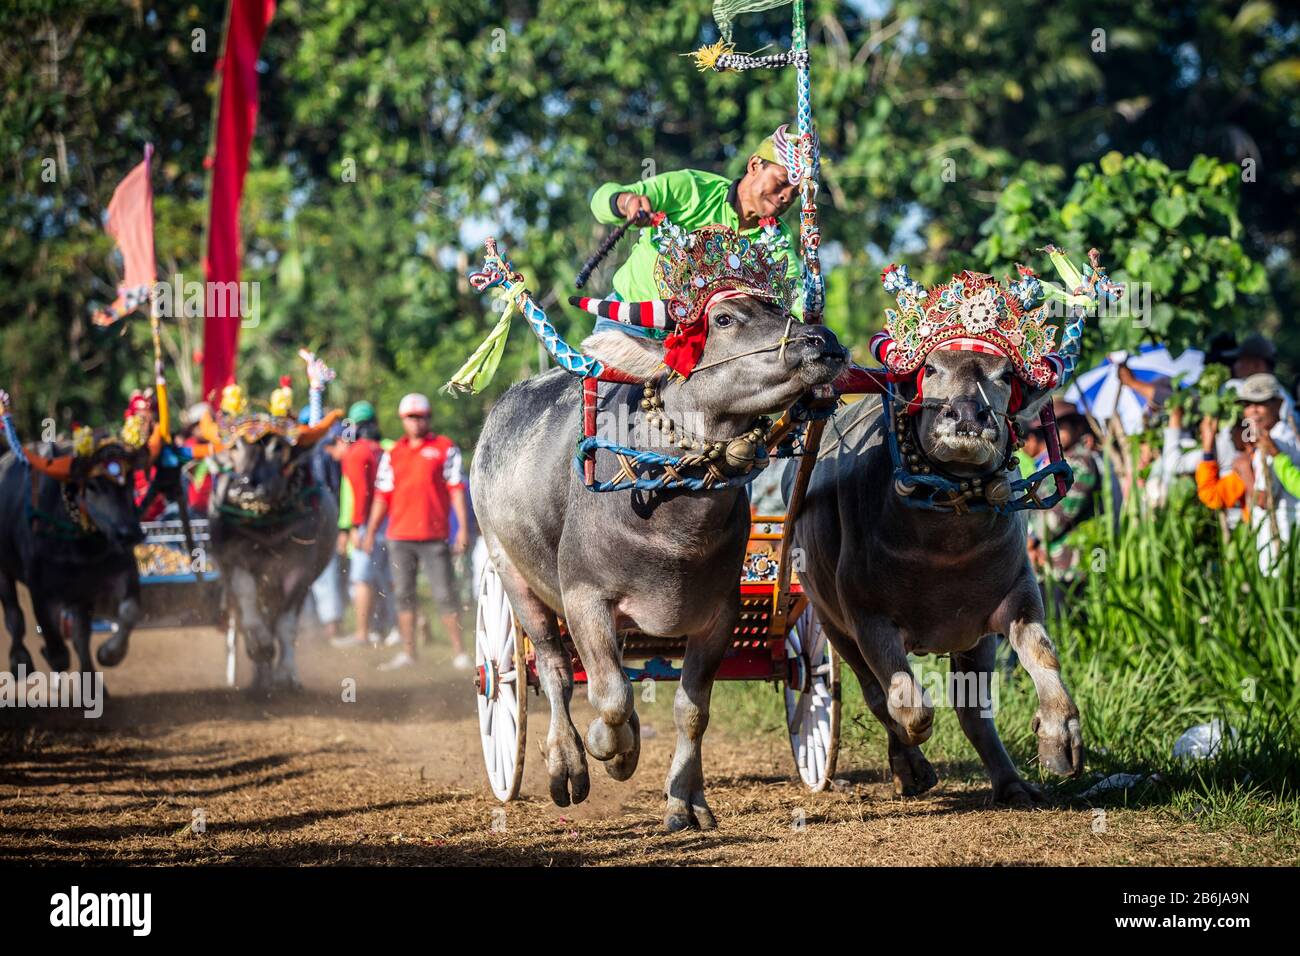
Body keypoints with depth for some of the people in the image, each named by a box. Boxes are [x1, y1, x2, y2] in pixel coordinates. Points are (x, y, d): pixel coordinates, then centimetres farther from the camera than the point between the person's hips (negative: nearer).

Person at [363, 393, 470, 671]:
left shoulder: (445, 448, 3)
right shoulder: (392, 454, 14)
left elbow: (456, 489, -1)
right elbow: (382, 496, 16)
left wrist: (463, 528, -8)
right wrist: (370, 533, 12)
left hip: (434, 536, -4)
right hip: (399, 537, 4)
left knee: (444, 595, -5)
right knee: (404, 595, 6)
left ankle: (459, 652, -2)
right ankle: (407, 653, 12)